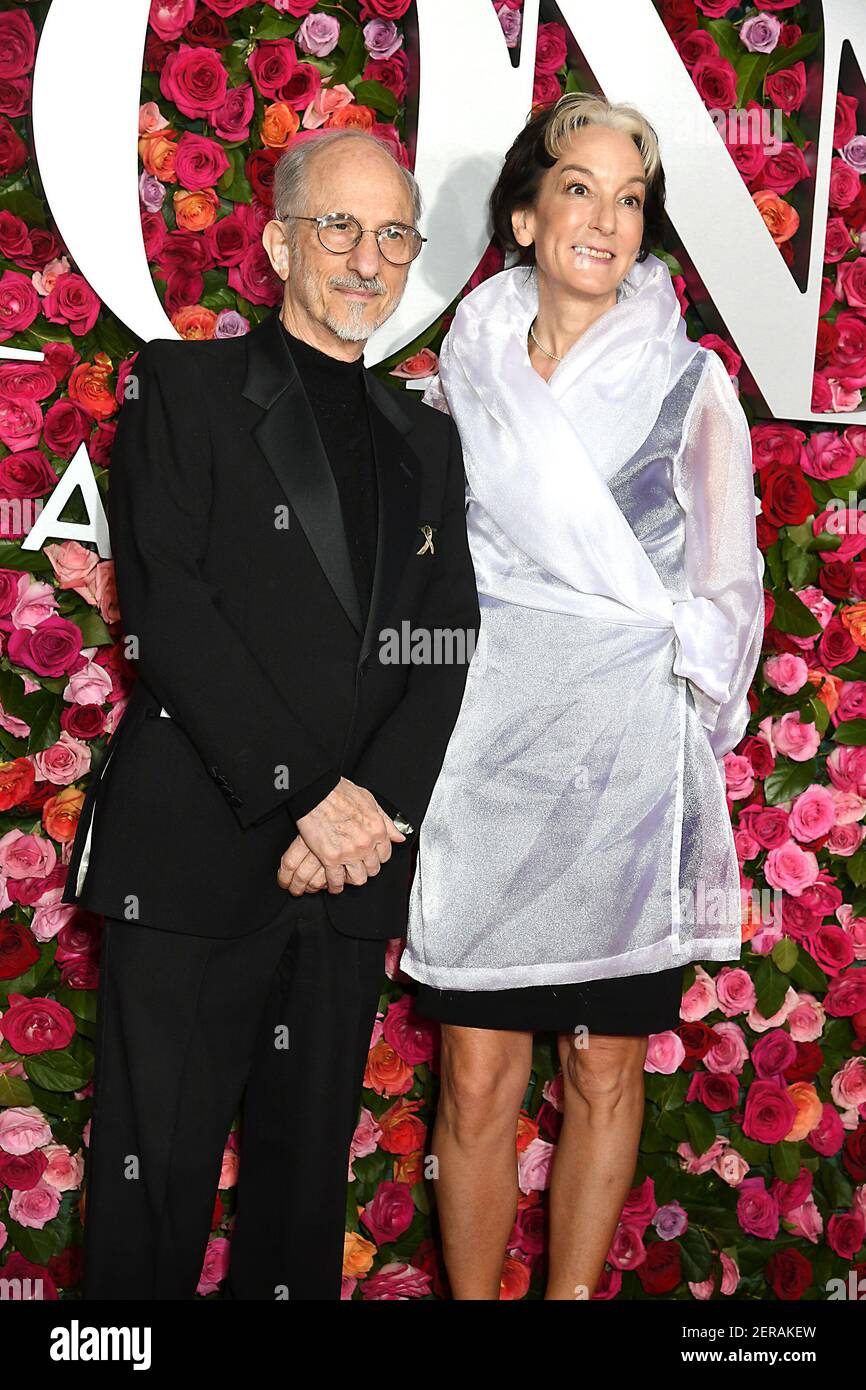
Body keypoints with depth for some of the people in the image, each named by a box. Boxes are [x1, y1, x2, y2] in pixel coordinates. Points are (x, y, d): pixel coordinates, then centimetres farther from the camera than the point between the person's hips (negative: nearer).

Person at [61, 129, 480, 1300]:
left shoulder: (424, 442, 17)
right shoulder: (186, 388, 3)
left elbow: (446, 648, 9)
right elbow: (167, 610, -8)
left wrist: (377, 805, -9)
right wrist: (304, 797, -14)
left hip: (354, 862, 4)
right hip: (195, 851, -4)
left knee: (308, 1170, 12)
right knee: (155, 1178, 0)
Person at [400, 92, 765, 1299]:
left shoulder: (688, 383, 0)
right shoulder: (470, 366, 6)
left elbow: (724, 587, 5)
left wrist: (681, 707, 1)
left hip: (626, 766, -1)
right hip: (485, 760, 1)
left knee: (604, 1069, 9)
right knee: (477, 1082, 4)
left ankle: (572, 1293, 26)